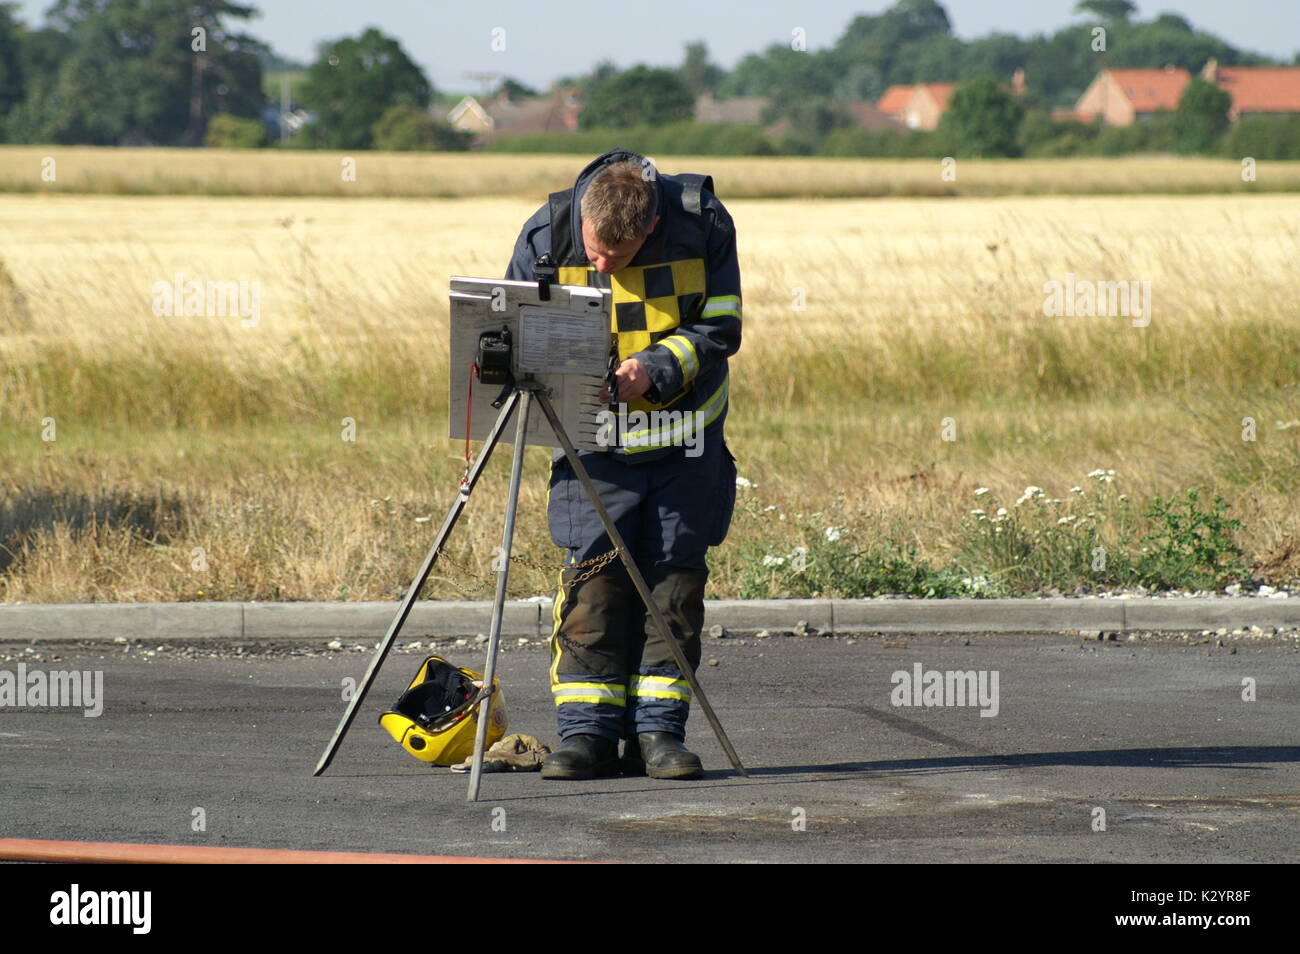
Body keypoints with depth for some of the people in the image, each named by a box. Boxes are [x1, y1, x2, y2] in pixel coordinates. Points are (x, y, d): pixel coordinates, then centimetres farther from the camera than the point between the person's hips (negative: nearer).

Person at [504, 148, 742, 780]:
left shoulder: (701, 223, -14)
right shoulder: (547, 236, -12)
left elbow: (720, 327, -9)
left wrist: (654, 368, -24)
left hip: (685, 437, 0)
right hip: (595, 440, 0)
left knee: (674, 577, 0)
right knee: (592, 576, -7)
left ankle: (658, 729, 4)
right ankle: (586, 729, -3)